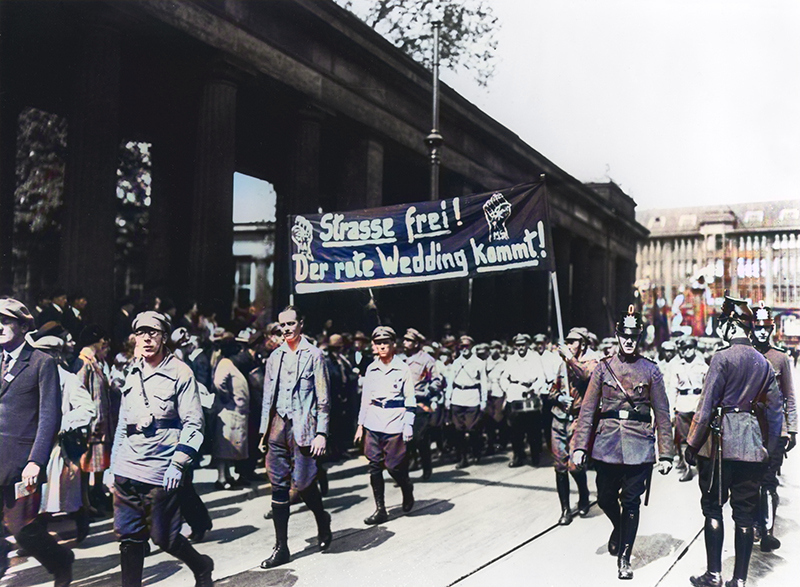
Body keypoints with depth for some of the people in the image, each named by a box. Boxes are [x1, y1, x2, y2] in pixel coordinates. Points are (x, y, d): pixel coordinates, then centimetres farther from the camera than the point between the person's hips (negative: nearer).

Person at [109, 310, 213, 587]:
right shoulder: (133, 373, 12)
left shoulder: (180, 372, -6)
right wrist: (112, 464, 17)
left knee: (164, 537, 3)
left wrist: (178, 463, -17)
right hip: (127, 471, 5)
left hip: (161, 471, -5)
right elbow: (123, 422, 19)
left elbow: (193, 424, -9)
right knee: (128, 538, 6)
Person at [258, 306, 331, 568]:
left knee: (302, 483, -2)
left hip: (302, 426, -5)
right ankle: (281, 548, 12)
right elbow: (267, 397, 16)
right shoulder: (275, 356, 12)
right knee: (279, 486, 4)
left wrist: (321, 433, -10)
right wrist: (264, 430, 11)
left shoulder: (313, 355, -2)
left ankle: (322, 520, 30)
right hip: (278, 427, 5)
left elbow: (323, 398, -4)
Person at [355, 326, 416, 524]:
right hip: (373, 423, 4)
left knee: (394, 465, -3)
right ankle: (380, 509, 10)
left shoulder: (403, 369, -2)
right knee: (374, 466, 1)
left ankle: (407, 490, 28)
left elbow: (410, 400, -1)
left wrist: (409, 425, -7)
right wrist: (360, 425, 11)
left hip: (394, 423, -4)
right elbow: (365, 399, 14)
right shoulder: (371, 369, 9)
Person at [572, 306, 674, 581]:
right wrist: (580, 446, -3)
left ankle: (624, 558, 16)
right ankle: (619, 528, 44)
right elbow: (587, 410, 3)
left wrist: (666, 454, -1)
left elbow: (662, 414, 3)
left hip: (639, 448, -1)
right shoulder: (603, 367, 4)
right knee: (605, 498, 12)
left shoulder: (651, 370, 2)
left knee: (631, 503, 2)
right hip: (606, 446, 2)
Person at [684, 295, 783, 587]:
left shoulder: (723, 358, -10)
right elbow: (775, 410, 12)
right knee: (745, 513, 8)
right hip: (753, 448, 6)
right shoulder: (764, 363, 10)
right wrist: (769, 449, 18)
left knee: (713, 508, 5)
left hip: (720, 444, -5)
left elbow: (706, 405, -13)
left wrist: (692, 443, -8)